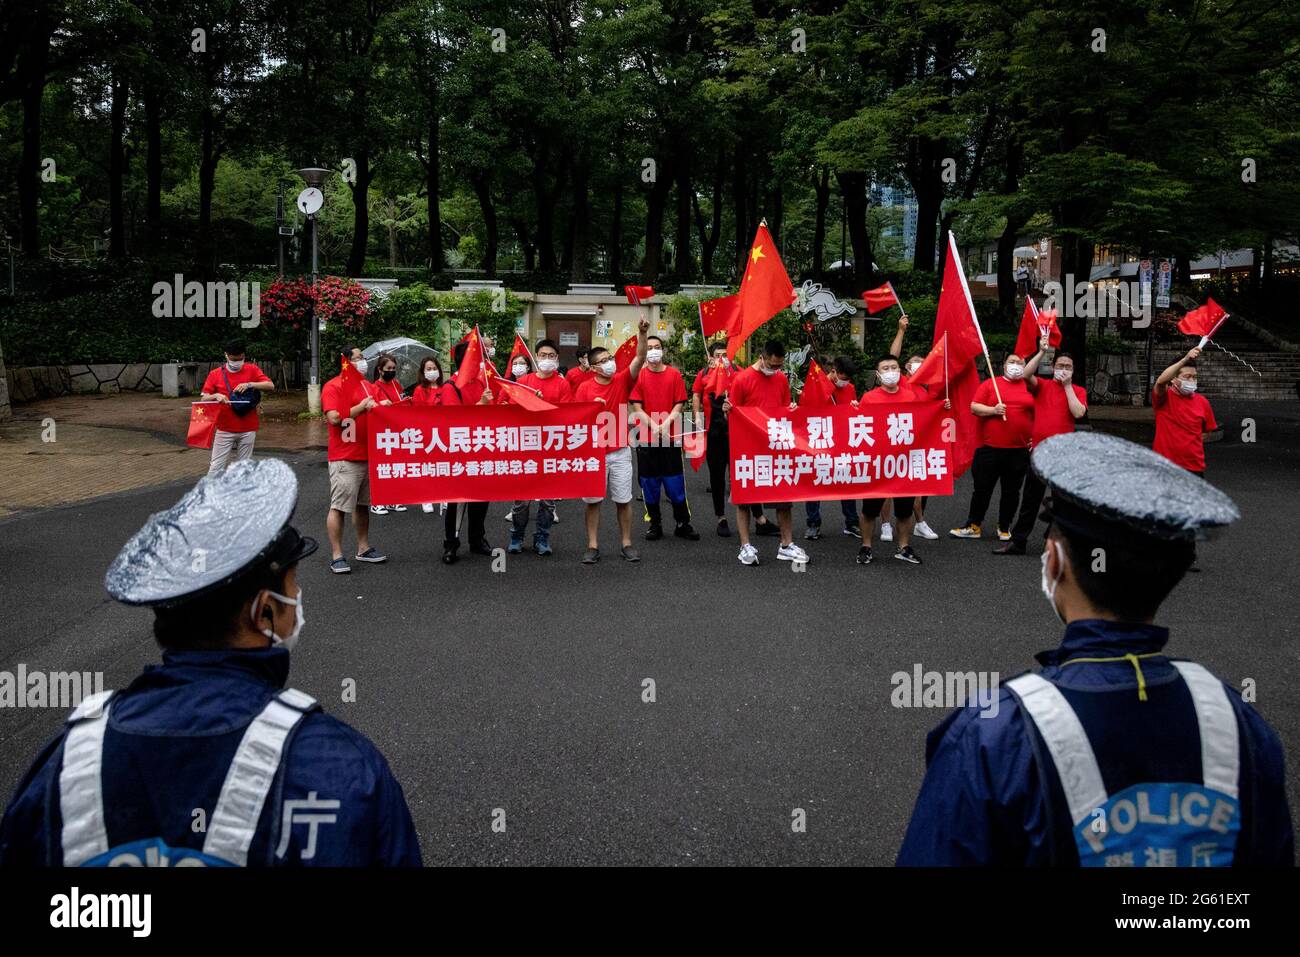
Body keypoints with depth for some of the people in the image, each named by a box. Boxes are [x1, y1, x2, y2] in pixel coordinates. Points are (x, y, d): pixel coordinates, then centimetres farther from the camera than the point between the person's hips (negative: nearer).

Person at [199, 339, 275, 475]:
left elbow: (271, 386, -5)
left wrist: (250, 384, -18)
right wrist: (216, 395, -19)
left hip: (248, 430, 1)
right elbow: (203, 399, 1)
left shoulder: (252, 370, 4)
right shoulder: (215, 374, 2)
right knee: (216, 466, -2)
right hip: (225, 429, -1)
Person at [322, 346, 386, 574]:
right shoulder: (333, 386, -8)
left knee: (363, 504, 14)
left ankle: (363, 548, 24)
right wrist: (362, 407, -14)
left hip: (367, 455, 8)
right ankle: (336, 556, -2)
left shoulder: (365, 385, 16)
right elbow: (335, 418, -20)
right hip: (345, 458, -8)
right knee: (339, 506, -5)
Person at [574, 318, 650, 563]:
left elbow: (640, 358, -11)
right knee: (593, 500, 4)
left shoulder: (622, 381, 1)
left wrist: (642, 333, -24)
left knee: (623, 500, 5)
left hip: (620, 451, 1)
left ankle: (627, 545, 15)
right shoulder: (584, 388, -3)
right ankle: (593, 547, 12)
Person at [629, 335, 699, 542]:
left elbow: (679, 405, 1)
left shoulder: (674, 374, 3)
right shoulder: (639, 375, 1)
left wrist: (666, 423, -15)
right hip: (646, 437, 0)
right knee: (649, 483, 6)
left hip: (671, 436, 0)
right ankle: (654, 524, 17)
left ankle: (683, 524, 12)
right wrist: (654, 426, -16)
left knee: (676, 482, 3)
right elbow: (636, 407, -3)